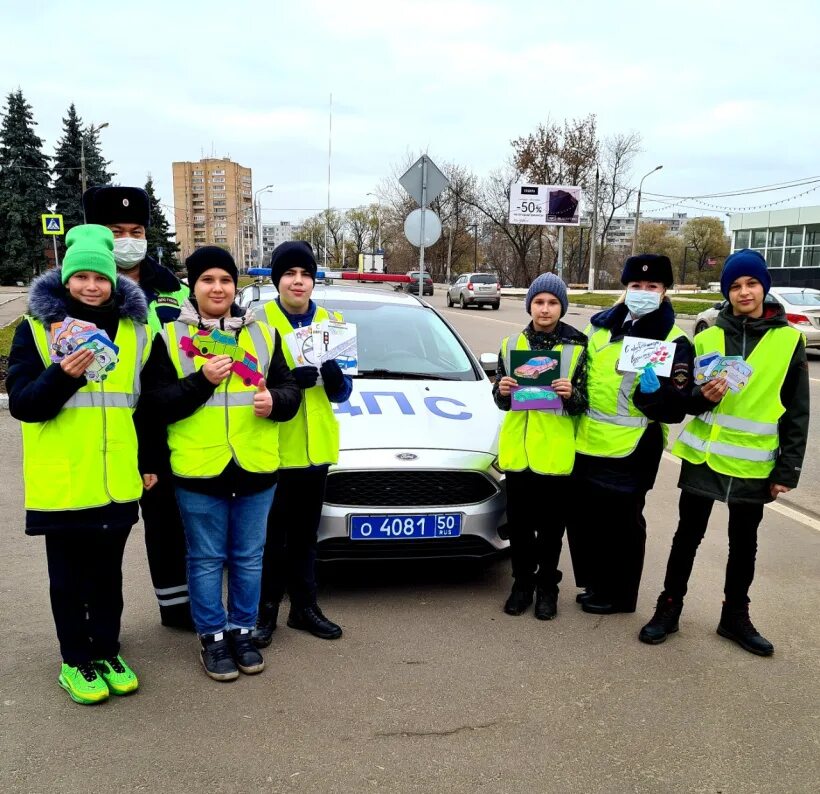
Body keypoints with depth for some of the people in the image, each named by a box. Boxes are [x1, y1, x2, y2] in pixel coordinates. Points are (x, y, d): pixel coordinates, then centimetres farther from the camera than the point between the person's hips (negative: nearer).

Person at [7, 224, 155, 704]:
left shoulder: (136, 328, 5)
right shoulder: (36, 327, -4)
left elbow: (150, 402, 12)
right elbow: (21, 403, -8)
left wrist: (151, 461, 10)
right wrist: (63, 374, -26)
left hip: (119, 480, 3)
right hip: (62, 481, -2)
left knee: (108, 572, 15)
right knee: (69, 577, 10)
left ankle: (108, 650, 31)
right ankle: (76, 661, 25)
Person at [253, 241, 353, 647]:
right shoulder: (258, 320, -5)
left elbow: (342, 392, 8)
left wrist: (333, 374, -15)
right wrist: (287, 381, -24)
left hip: (315, 446, 4)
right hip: (271, 447, -4)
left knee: (305, 533, 15)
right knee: (270, 534, 3)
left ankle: (304, 606, 28)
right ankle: (264, 611, 18)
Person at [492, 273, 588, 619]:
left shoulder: (577, 348, -1)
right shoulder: (511, 345, 7)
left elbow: (584, 404, -1)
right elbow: (501, 402, 9)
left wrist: (571, 395, -21)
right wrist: (502, 391, -12)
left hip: (556, 453, -2)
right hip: (517, 450, 3)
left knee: (551, 525, 8)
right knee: (519, 523, 11)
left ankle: (547, 586, 25)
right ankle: (522, 582, 27)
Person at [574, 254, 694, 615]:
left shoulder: (674, 342, -6)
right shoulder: (601, 327, 9)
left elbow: (675, 409, -10)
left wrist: (654, 390, -27)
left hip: (631, 451, -6)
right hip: (588, 446, 6)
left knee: (622, 524, 7)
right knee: (591, 521, 16)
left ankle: (619, 596, 24)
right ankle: (598, 587, 34)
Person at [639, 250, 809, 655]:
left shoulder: (789, 339, -3)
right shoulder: (707, 338, 1)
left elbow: (797, 411, -1)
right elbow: (683, 397, 5)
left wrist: (788, 469, -4)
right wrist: (702, 397, -18)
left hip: (755, 464, 0)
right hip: (704, 456, 1)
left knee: (744, 542, 14)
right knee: (688, 536, 9)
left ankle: (735, 615, 30)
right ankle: (669, 608, 23)